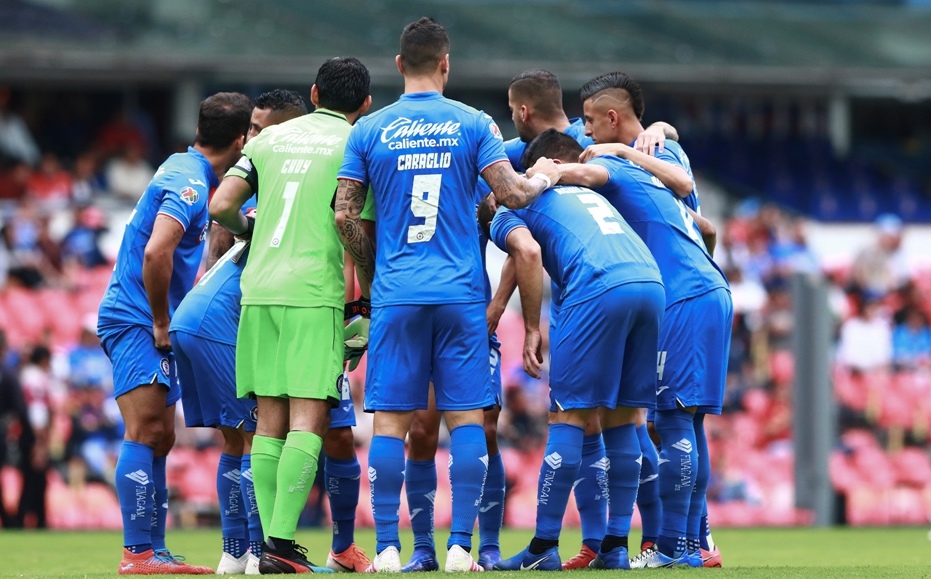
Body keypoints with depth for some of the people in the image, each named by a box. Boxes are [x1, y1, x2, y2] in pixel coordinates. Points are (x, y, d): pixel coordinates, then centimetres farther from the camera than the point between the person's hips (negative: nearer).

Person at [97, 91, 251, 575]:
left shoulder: (185, 170, 15)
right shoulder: (190, 182, -16)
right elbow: (156, 252, -29)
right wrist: (161, 323, -20)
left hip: (153, 325, 10)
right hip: (136, 321, -10)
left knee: (159, 438, 11)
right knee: (144, 431, -15)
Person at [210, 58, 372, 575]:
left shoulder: (270, 138, 14)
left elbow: (220, 207, 8)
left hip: (258, 289, 5)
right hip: (316, 293, -5)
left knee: (269, 420, 7)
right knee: (309, 418, -7)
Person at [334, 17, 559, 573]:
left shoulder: (369, 130, 4)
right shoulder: (473, 124, 2)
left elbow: (345, 215, 2)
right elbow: (511, 193, -6)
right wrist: (542, 179, 16)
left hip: (396, 295, 1)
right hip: (461, 294, -1)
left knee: (390, 422, 1)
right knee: (466, 420, 2)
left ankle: (387, 550, -3)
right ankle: (461, 548, -3)